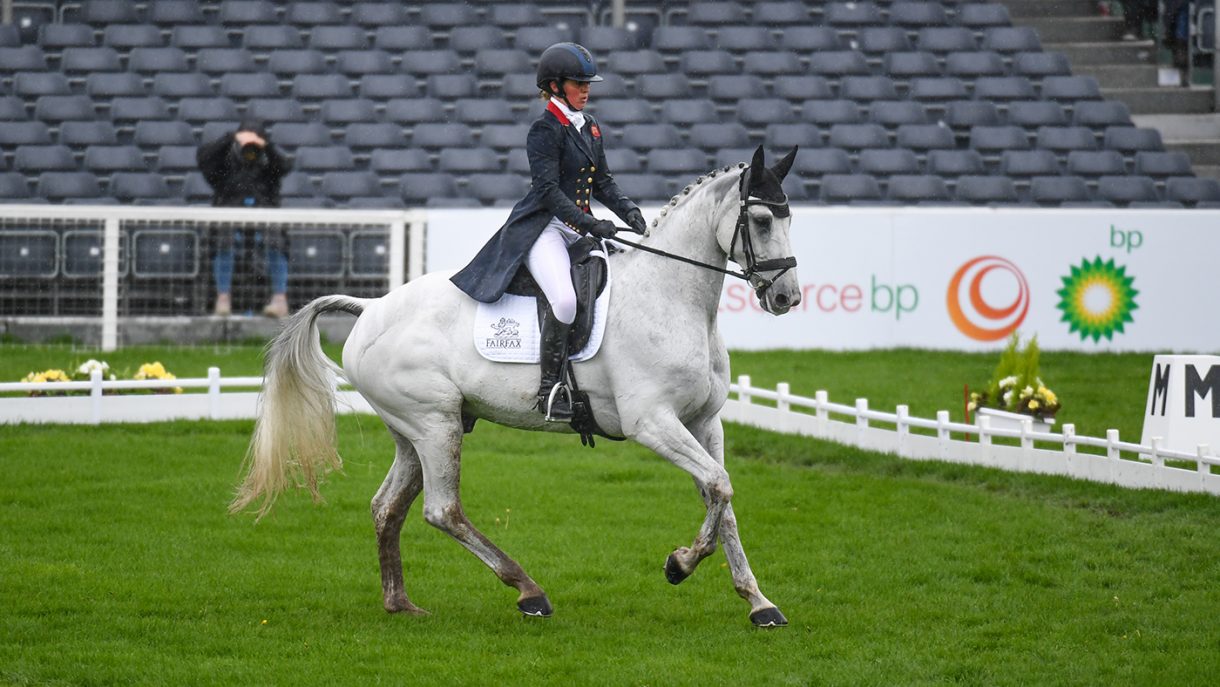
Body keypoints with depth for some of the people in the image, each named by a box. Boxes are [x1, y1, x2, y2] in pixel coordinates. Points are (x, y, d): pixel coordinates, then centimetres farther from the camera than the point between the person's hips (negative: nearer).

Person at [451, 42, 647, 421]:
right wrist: (589, 224, -25)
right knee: (564, 299, -31)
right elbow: (548, 191, -18)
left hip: (579, 230, 9)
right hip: (542, 229, -9)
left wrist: (628, 210, 3)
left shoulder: (590, 126, 16)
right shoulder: (545, 130, -10)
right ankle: (550, 388, -24)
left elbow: (602, 181, 21)